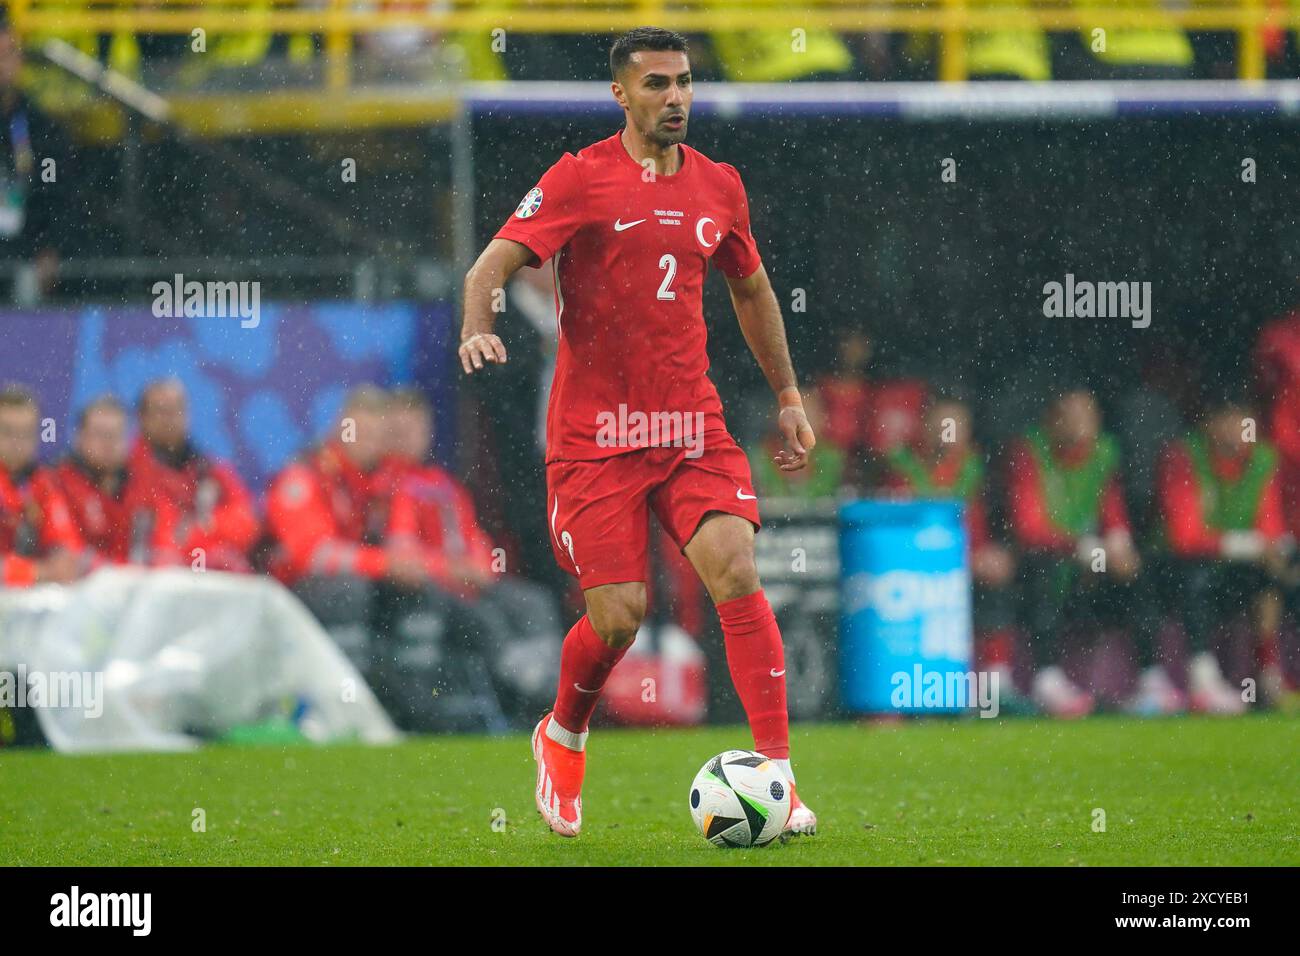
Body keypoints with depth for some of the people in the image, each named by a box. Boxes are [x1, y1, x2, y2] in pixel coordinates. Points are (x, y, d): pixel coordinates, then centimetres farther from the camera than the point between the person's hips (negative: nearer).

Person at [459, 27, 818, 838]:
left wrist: (788, 396, 25)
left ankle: (778, 772, -16)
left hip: (692, 426, 3)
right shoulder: (581, 179, -5)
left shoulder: (718, 185, 10)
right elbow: (494, 265, -11)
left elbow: (751, 289, 26)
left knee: (735, 567, -18)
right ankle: (564, 735, 26)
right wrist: (478, 329, -32)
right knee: (620, 612, -7)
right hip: (596, 432, -3)